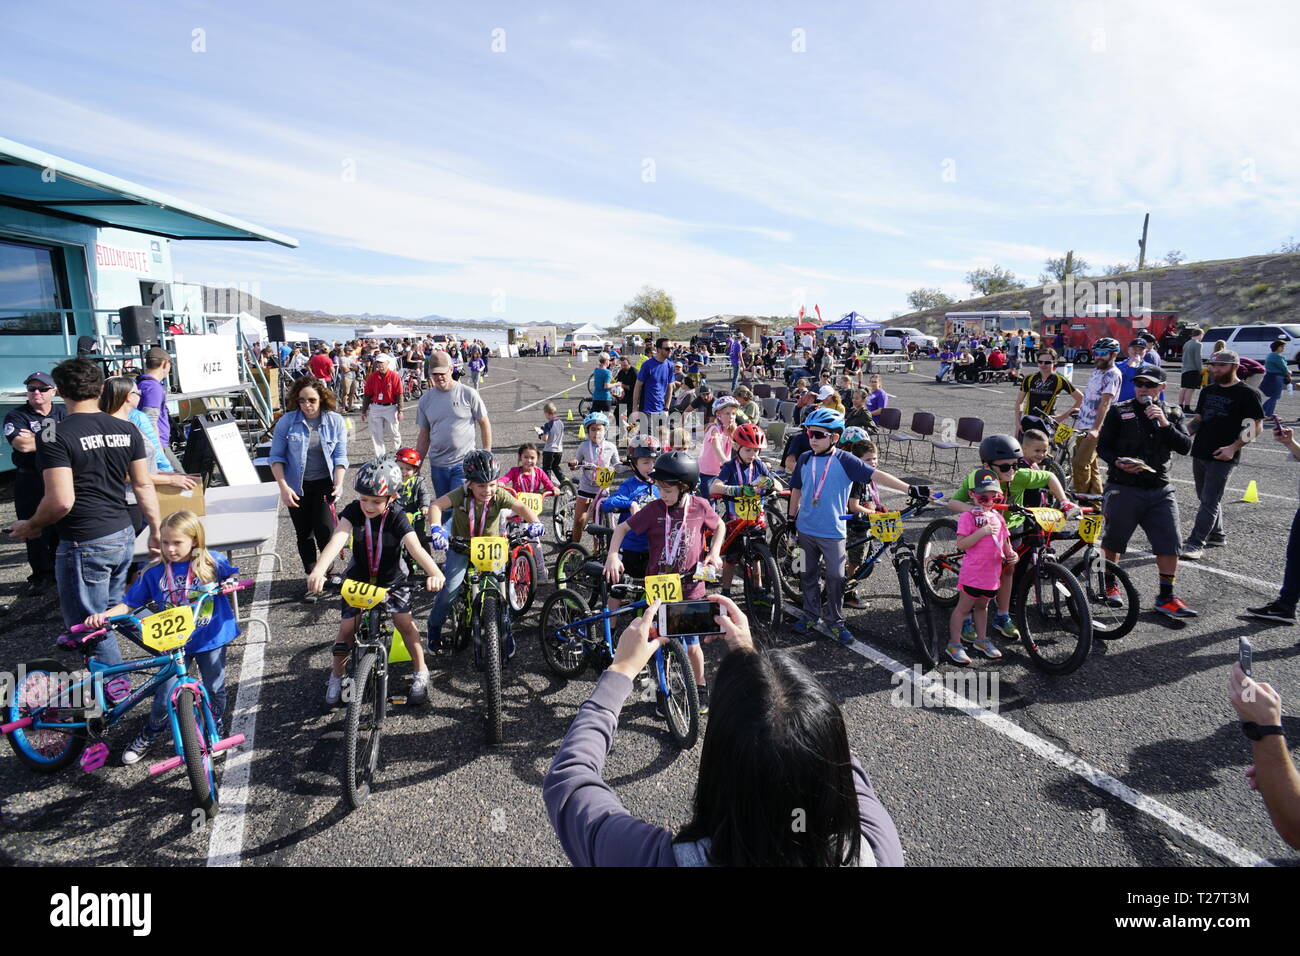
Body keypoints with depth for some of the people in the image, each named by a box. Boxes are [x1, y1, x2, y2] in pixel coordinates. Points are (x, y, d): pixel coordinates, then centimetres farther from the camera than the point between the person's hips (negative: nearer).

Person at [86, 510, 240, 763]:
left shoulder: (213, 561, -9)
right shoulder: (154, 572, -6)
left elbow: (234, 576, 9)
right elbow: (129, 604, 1)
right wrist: (103, 615, -15)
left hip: (212, 638, -1)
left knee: (215, 689, 9)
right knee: (165, 695, -1)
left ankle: (215, 731, 35)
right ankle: (149, 735, 29)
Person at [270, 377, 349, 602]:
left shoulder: (335, 421, -4)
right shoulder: (287, 421, -6)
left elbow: (340, 456, -1)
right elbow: (276, 456, -3)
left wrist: (338, 484, -13)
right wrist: (284, 487, -11)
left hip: (324, 484, -1)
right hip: (297, 487, 1)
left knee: (324, 529, -13)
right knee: (304, 534, 9)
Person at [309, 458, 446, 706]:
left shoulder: (397, 517, -22)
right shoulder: (353, 512, -19)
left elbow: (415, 548, -36)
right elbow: (337, 539, -36)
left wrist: (435, 573, -55)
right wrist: (319, 570, -54)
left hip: (392, 579, -1)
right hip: (358, 579, 1)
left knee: (404, 621, -11)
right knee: (347, 628, -3)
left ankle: (421, 672, 10)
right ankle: (336, 677, 22)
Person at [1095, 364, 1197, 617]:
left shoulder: (1172, 414, 8)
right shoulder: (1119, 411, -1)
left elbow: (1185, 447, -4)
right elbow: (1102, 446, 0)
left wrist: (1164, 423, -17)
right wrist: (1118, 463, -19)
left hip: (1160, 490, 3)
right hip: (1123, 488, -2)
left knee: (1170, 544, -2)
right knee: (1113, 540, 9)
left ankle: (1166, 597, 9)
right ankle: (1109, 583, 32)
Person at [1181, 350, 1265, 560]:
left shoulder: (1247, 394, -6)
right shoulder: (1208, 391, 14)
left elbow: (1257, 425, -8)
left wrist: (1233, 447, -19)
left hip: (1223, 457, -7)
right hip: (1200, 453, 7)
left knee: (1210, 501, -8)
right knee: (1206, 498, 16)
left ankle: (1195, 544, -10)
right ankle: (1218, 535, 32)